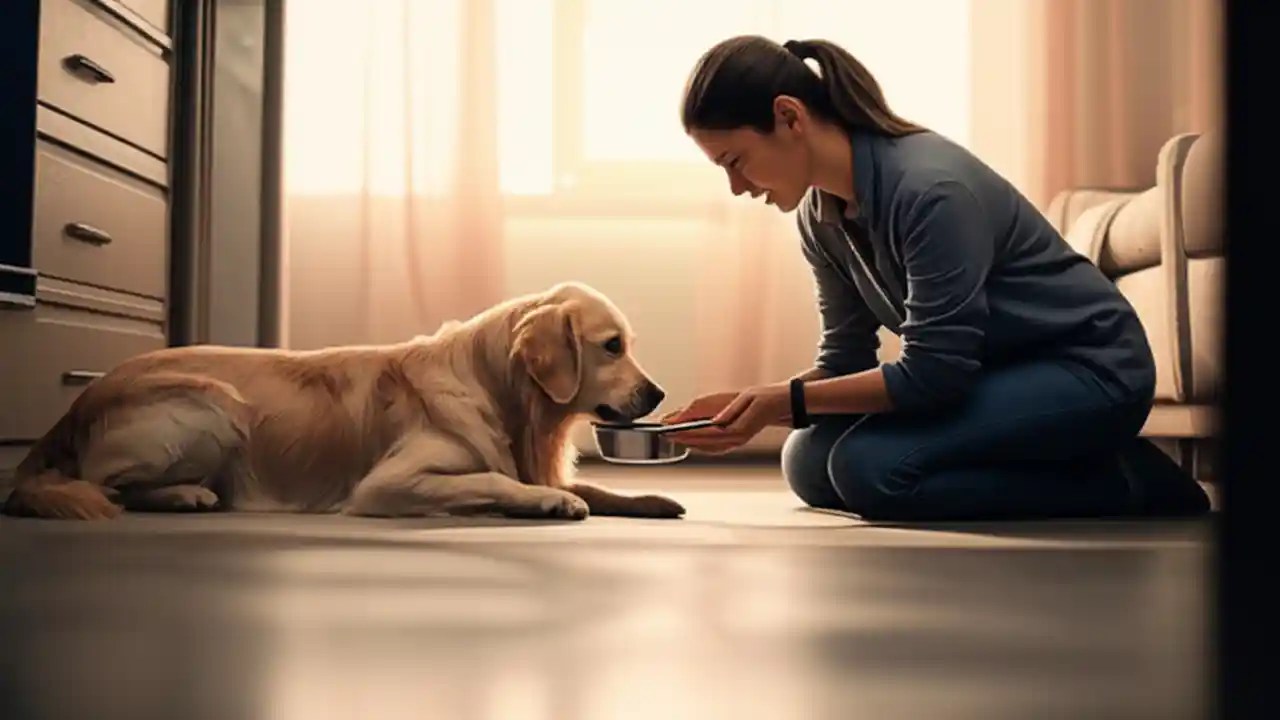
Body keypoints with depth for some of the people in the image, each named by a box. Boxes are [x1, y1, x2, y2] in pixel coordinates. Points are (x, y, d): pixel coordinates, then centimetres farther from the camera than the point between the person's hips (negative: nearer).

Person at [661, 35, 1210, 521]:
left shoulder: (928, 188, -28)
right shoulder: (819, 217, -2)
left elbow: (934, 372, -28)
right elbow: (844, 360, 1)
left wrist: (787, 400, -25)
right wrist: (749, 405, -14)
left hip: (1090, 366, -9)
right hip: (991, 373, 9)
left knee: (870, 466, -26)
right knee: (809, 464, 1)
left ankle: (1130, 487, -8)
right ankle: (1067, 468, 9)